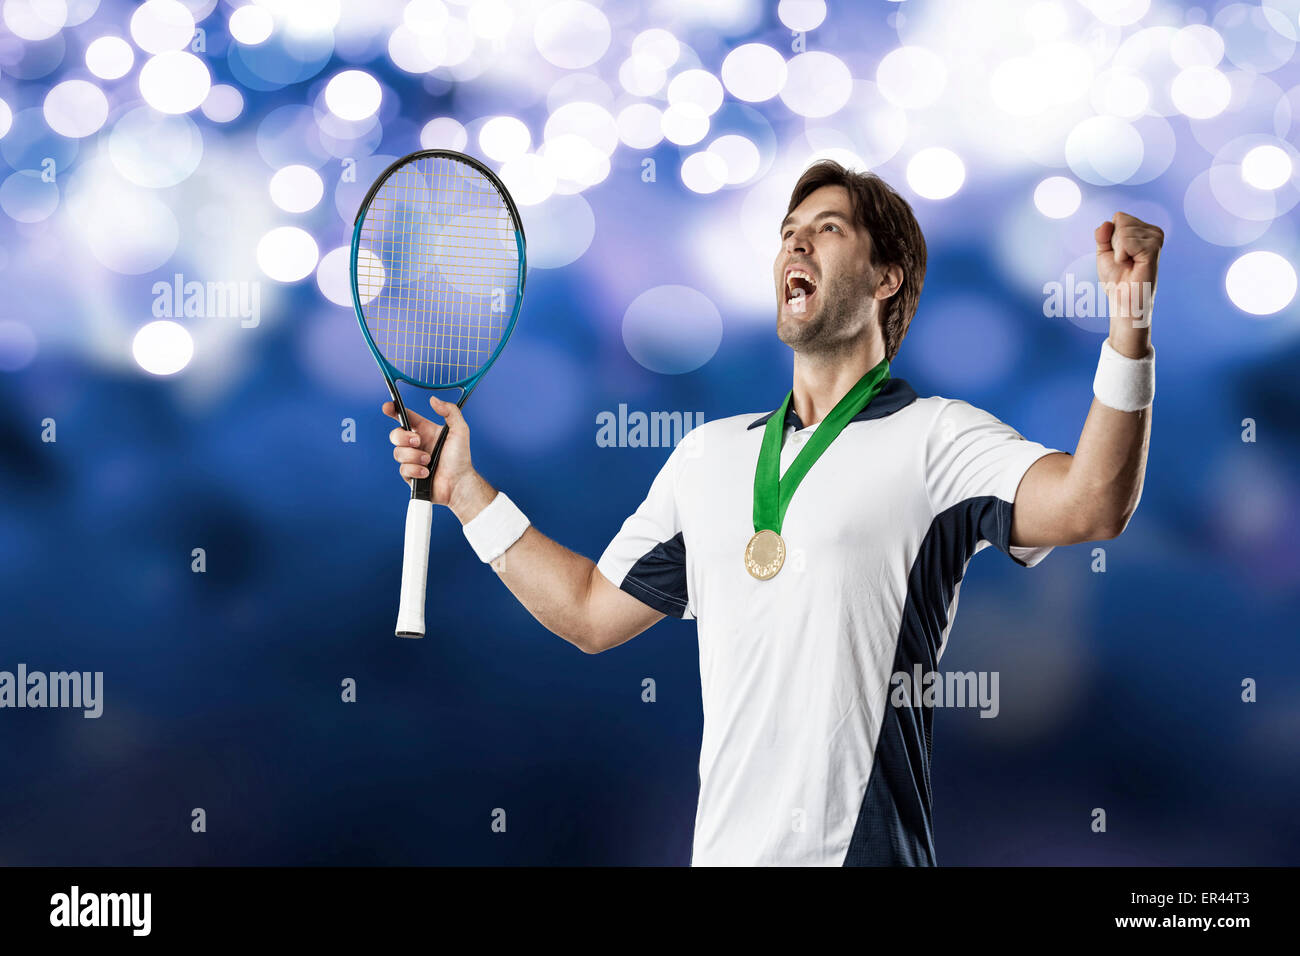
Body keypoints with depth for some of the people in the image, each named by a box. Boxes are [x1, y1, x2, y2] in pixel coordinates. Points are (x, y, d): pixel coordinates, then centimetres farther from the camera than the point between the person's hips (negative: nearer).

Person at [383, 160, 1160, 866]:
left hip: (861, 847, -5)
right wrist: (463, 488, 17)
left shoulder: (936, 435, -4)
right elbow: (592, 611, 19)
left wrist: (1130, 324, -34)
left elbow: (1090, 503, -21)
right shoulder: (710, 453, 14)